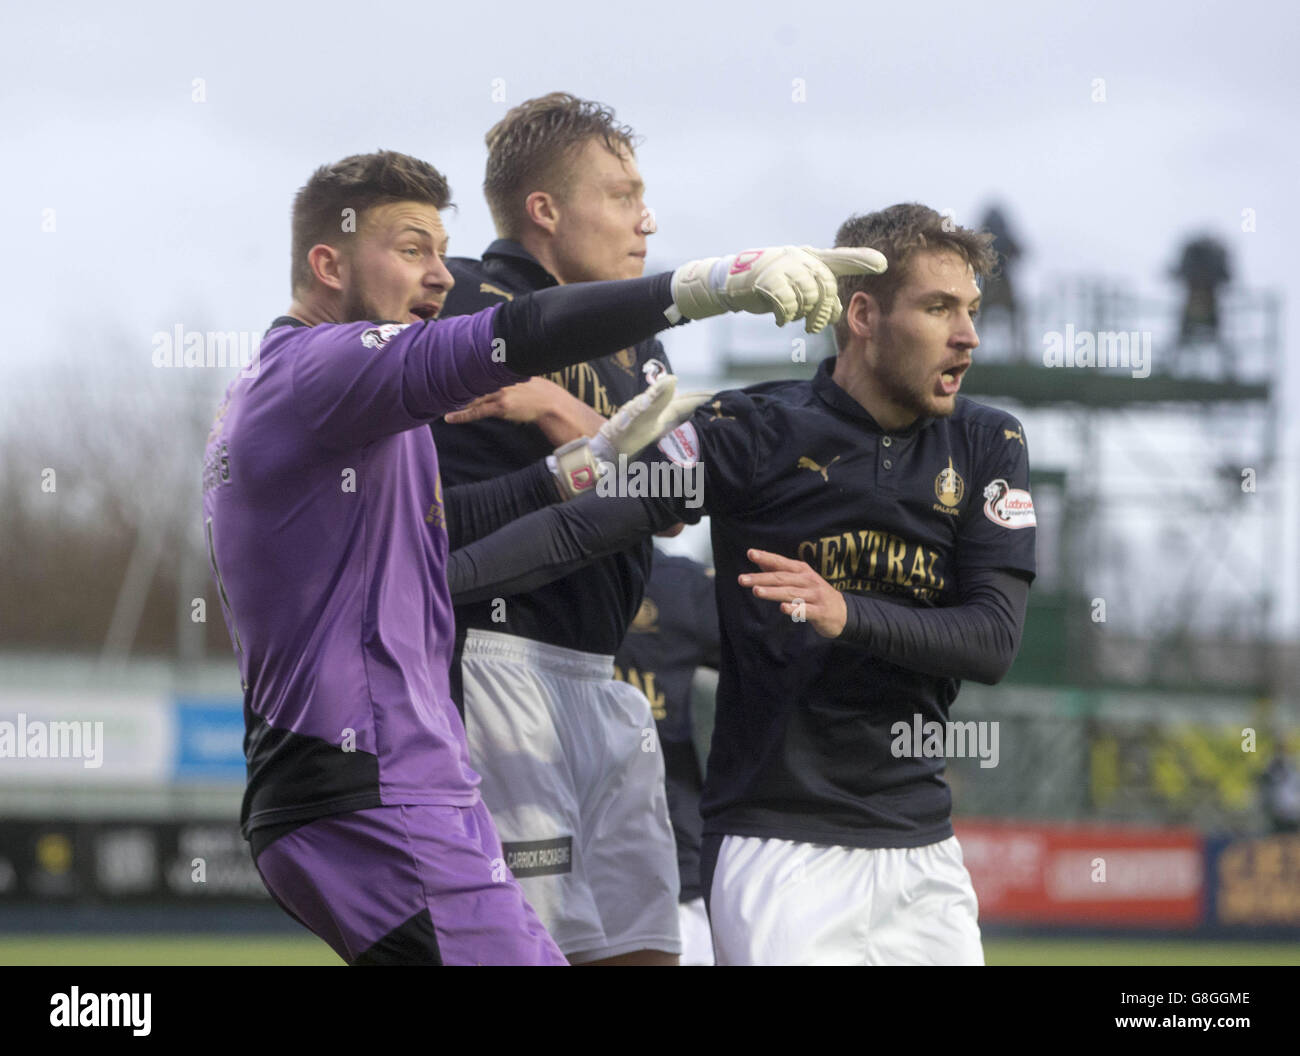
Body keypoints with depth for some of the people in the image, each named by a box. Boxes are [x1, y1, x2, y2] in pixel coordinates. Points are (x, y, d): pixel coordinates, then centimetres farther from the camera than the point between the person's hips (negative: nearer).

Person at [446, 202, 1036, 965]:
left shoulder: (987, 448, 5)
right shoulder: (752, 435, -5)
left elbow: (995, 640, -6)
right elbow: (579, 529, -11)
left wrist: (847, 615, -24)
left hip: (921, 846, 4)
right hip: (777, 844, -4)